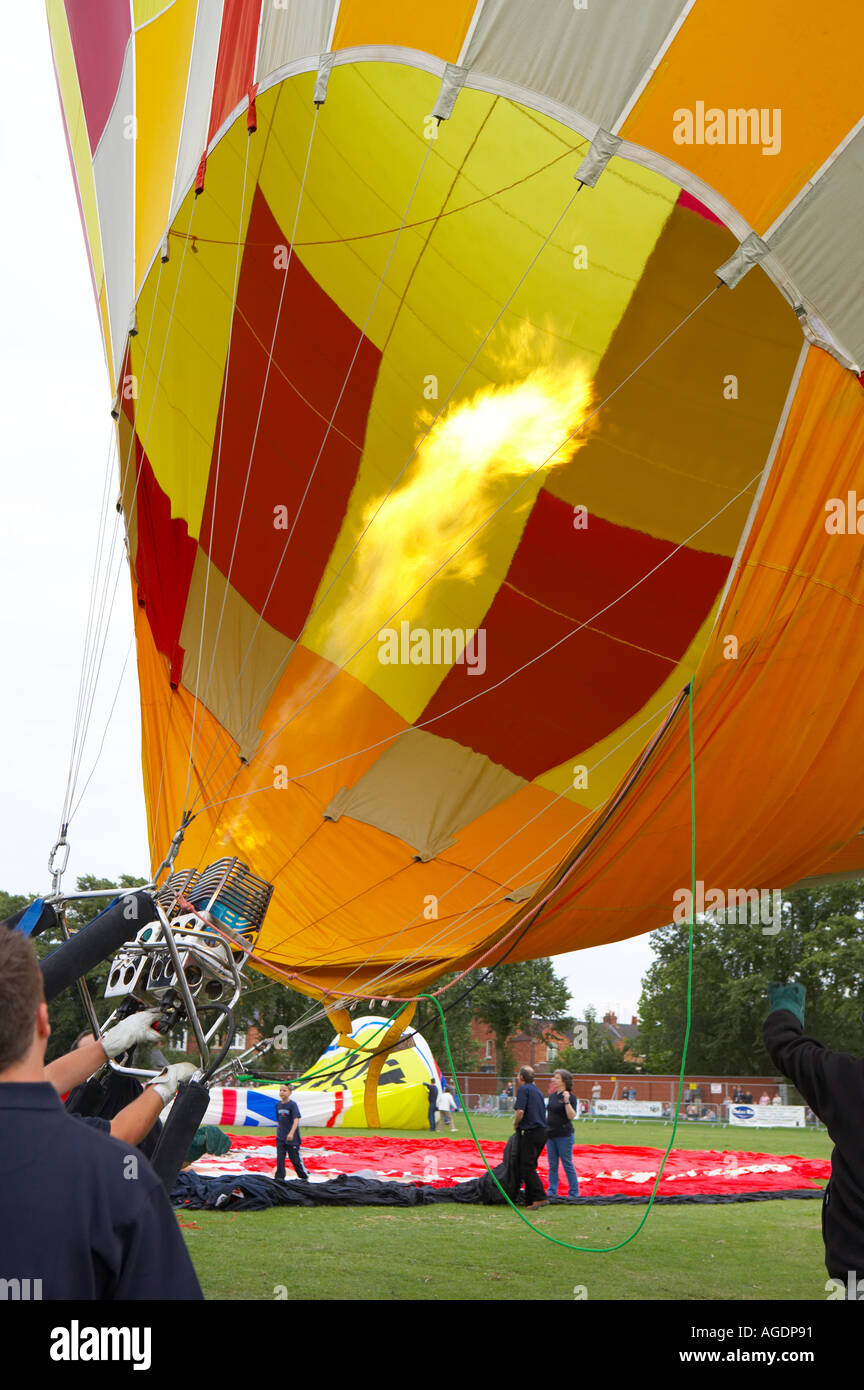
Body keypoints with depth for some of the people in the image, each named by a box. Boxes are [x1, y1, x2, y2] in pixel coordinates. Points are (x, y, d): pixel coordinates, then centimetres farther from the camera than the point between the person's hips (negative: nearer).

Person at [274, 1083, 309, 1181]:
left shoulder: (293, 1104, -12)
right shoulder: (278, 1104, 5)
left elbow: (296, 1120, -22)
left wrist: (291, 1133, -35)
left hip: (292, 1138, -5)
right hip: (280, 1138, 5)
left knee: (295, 1159, 4)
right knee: (280, 1158, -3)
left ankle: (305, 1176, 21)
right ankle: (280, 1178, 4)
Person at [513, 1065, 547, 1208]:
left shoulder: (524, 1089, -8)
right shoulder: (537, 1090, 17)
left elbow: (520, 1111, -18)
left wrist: (515, 1125, 0)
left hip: (530, 1132, -8)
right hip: (542, 1132, 8)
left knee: (527, 1167, -6)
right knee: (530, 1166, 14)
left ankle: (539, 1197, -14)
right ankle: (530, 1199, 15)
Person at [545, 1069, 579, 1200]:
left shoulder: (569, 1096, -11)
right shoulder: (552, 1096, 11)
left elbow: (572, 1116, -19)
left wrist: (567, 1101, -29)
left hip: (564, 1135, -7)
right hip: (550, 1134, 7)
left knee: (567, 1164, -1)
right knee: (552, 1165, 10)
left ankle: (574, 1193, 8)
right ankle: (552, 1192, 17)